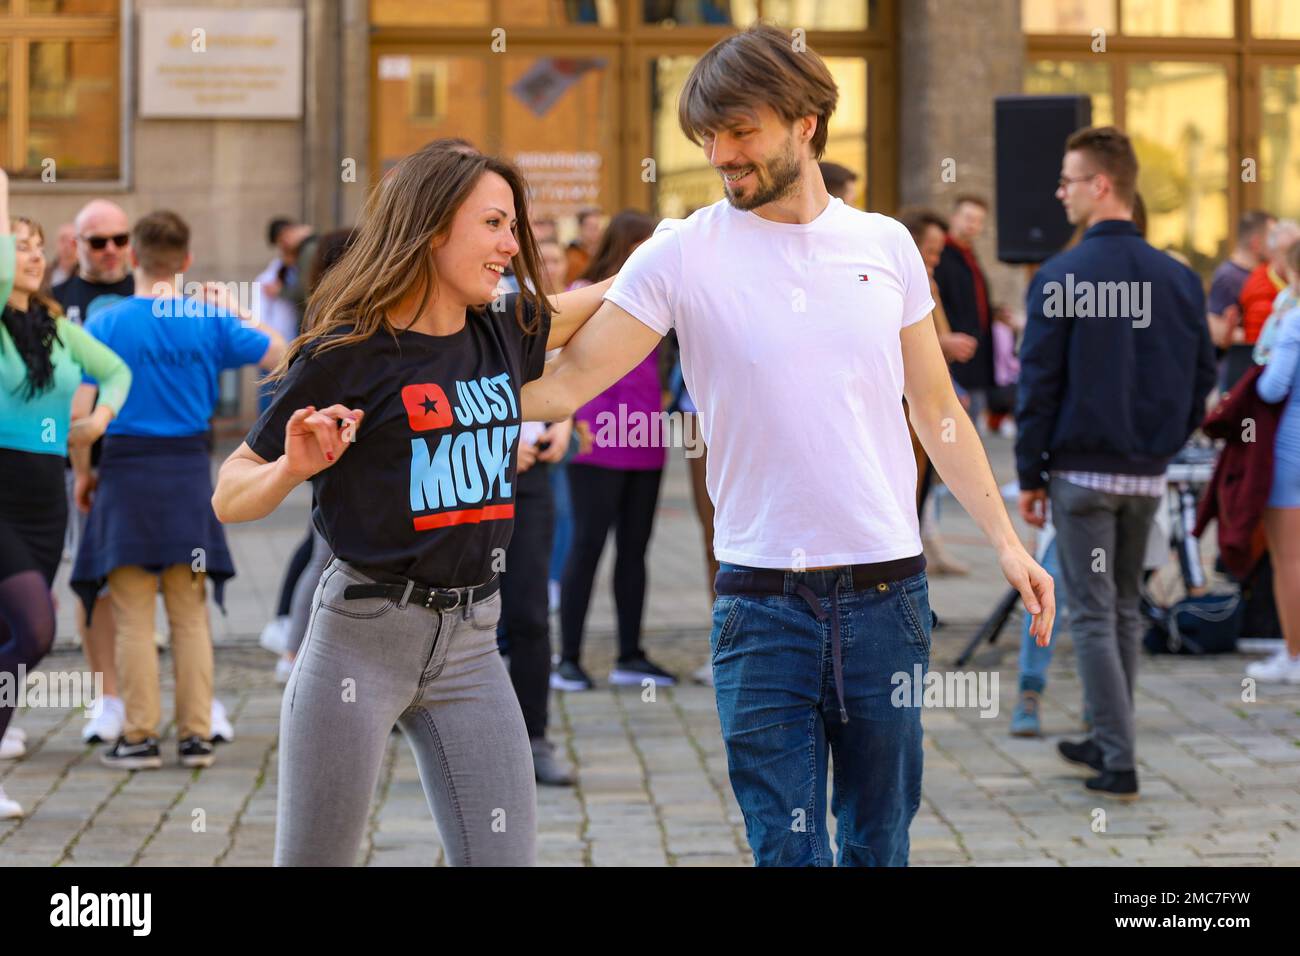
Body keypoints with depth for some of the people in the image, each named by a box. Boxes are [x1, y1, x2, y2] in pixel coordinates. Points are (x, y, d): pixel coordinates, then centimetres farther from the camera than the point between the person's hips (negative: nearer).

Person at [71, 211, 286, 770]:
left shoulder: (106, 324, -6)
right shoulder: (210, 321, -1)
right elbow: (280, 354, 6)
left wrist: (83, 473, 6)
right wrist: (238, 314, 18)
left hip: (127, 470, -2)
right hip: (189, 472, 2)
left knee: (133, 616, 3)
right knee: (190, 613, 9)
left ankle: (140, 737, 4)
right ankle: (196, 735, 10)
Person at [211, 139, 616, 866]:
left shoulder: (505, 335, 7)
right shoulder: (347, 356, -9)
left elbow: (601, 300, 27)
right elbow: (231, 497, -4)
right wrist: (294, 467, -23)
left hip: (471, 642, 5)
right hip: (363, 635, -5)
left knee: (505, 857, -1)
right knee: (315, 859, 3)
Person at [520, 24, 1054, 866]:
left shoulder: (886, 245, 6)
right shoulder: (682, 254, -2)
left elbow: (936, 408, 12)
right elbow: (568, 382, -8)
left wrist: (1006, 540, 7)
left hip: (887, 591, 2)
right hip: (763, 601, -2)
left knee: (880, 843, 11)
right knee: (785, 846, 0)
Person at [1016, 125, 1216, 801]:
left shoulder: (1060, 278, -13)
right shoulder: (1179, 279, 3)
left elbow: (1038, 384, -11)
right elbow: (1202, 377, 8)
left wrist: (1030, 477, -3)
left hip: (1082, 473, -5)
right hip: (1147, 476, 5)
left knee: (1093, 617, 0)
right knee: (1125, 609, 17)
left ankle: (1119, 764, -3)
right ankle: (1108, 743, 26)